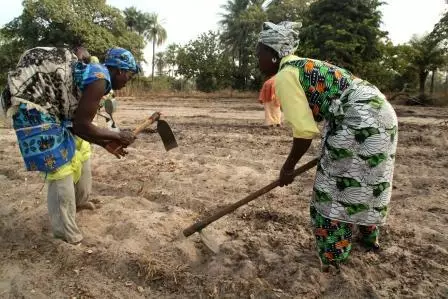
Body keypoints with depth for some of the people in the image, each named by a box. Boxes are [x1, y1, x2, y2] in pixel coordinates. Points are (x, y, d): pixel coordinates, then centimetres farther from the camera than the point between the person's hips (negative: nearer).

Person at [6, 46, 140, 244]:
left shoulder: (93, 74, 12)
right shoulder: (100, 78, -18)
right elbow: (81, 125, -20)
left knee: (81, 150, 22)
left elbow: (78, 122, 14)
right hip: (33, 111, -11)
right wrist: (118, 136, -9)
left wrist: (106, 143, 11)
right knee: (61, 172, -6)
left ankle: (80, 200, 39)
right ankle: (66, 233, 9)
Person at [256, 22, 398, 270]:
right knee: (364, 183, 24)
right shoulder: (301, 66, 18)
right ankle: (369, 236, 45)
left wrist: (288, 167, -2)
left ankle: (331, 258, 19)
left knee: (337, 187, 3)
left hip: (359, 120, -10)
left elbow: (305, 131, -15)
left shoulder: (284, 76, -11)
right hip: (378, 111, 10)